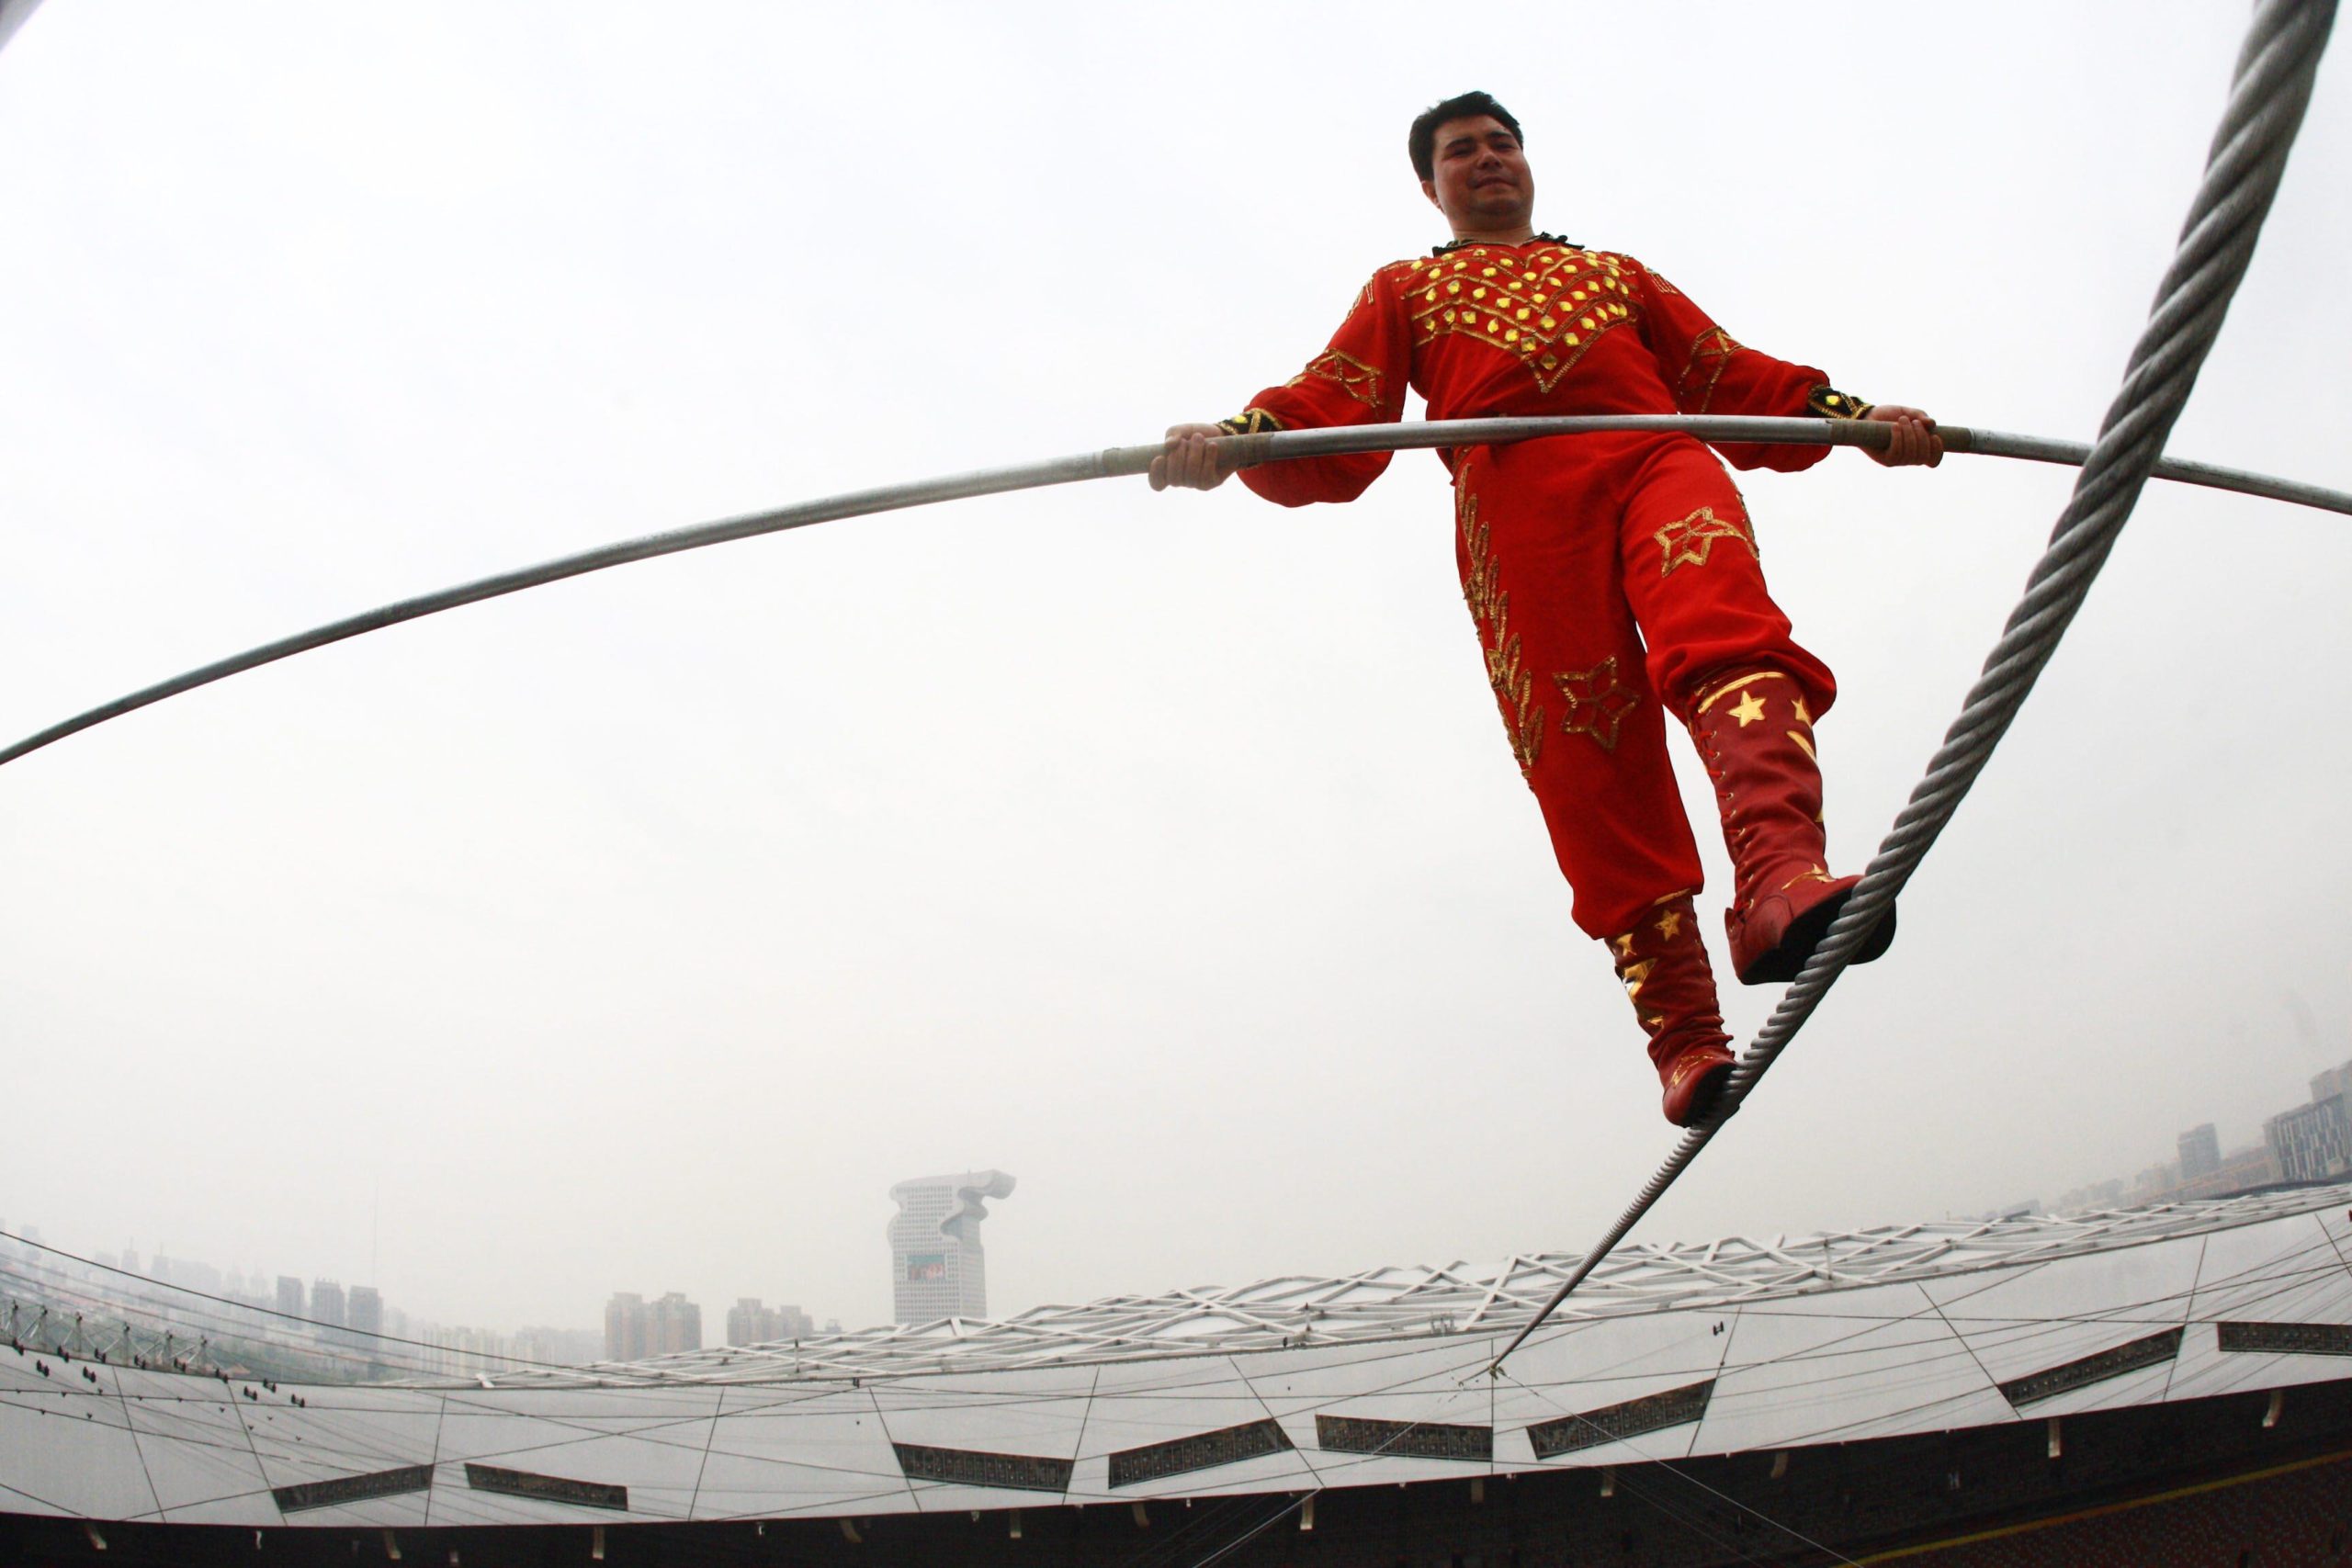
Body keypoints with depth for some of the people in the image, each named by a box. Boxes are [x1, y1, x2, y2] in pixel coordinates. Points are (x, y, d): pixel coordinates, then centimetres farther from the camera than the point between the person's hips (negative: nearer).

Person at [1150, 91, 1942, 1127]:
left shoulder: (1618, 275, 41)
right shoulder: (1407, 292, 34)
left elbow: (1736, 379, 27)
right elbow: (1333, 420, 15)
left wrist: (1855, 417, 7)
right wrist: (1242, 438, -9)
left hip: (1656, 458, 1)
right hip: (1512, 490, -1)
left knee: (1729, 634, -33)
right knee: (1593, 770, -16)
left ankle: (1779, 881, -55)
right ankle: (1684, 1037, -17)